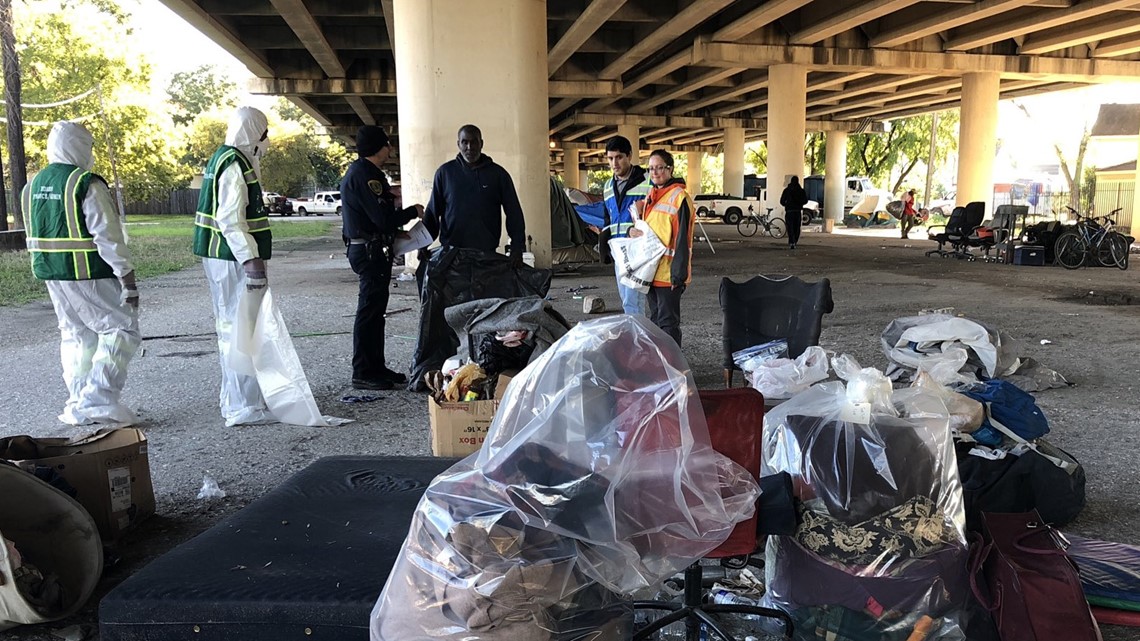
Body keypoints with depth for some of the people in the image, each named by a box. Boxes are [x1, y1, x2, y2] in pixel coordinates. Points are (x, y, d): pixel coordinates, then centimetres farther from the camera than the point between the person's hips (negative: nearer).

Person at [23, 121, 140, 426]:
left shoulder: (32, 186, 12)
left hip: (51, 275, 8)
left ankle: (78, 404, 20)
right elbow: (109, 237, -18)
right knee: (122, 328, 0)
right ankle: (100, 399, -7)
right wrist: (128, 280, -15)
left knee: (75, 335, 16)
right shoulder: (88, 184, -14)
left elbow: (34, 237, 17)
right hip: (89, 275, -8)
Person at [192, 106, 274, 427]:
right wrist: (252, 261, -27)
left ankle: (233, 396, 31)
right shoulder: (235, 165, -15)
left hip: (221, 257, 11)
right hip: (233, 259, -11)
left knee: (231, 327, 18)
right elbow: (231, 221, -23)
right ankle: (244, 407, -4)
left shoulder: (223, 158, 17)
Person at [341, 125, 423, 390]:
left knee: (375, 309, 15)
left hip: (371, 250, 11)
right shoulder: (364, 175, -17)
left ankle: (376, 367, 23)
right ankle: (363, 373, 1)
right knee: (369, 311, -6)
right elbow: (383, 217, -22)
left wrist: (397, 233, 12)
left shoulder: (363, 172, 17)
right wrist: (413, 211, -8)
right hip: (370, 251, -11)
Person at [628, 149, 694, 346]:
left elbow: (682, 239, -16)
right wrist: (633, 231, -1)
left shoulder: (679, 197, -12)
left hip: (668, 273, -8)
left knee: (668, 322, -2)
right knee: (655, 319, 17)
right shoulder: (650, 196, 14)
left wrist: (678, 274, -20)